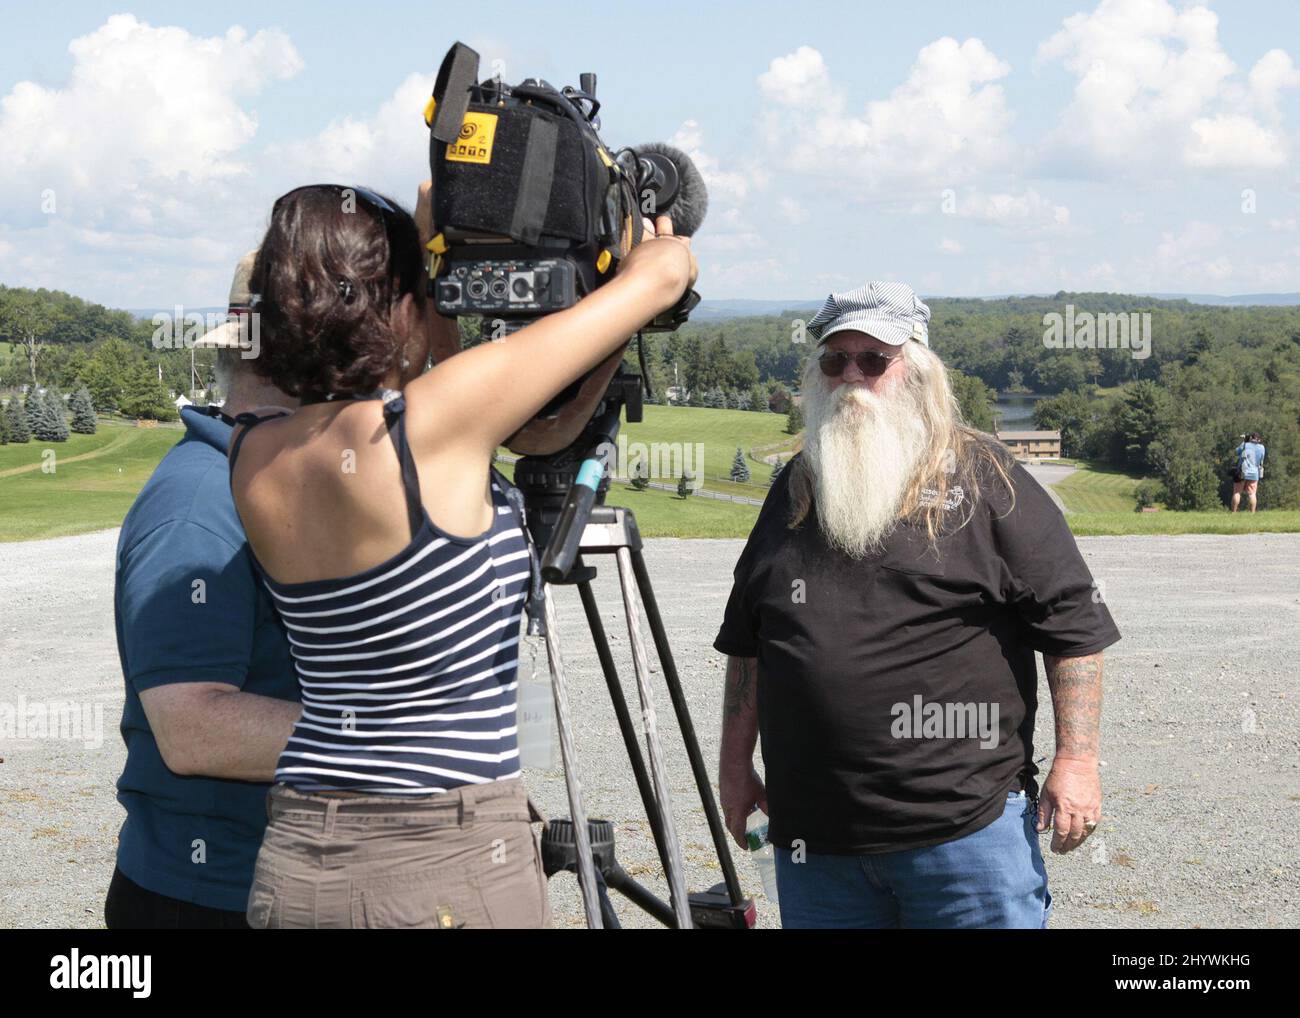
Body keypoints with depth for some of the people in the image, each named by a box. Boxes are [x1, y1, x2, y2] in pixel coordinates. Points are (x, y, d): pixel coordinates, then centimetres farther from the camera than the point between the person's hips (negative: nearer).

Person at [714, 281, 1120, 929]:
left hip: (967, 827, -4)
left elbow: (1073, 623, -3)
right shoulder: (795, 489, 15)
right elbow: (747, 643, 21)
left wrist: (1076, 761, -9)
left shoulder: (983, 479, 0)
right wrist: (735, 765, 18)